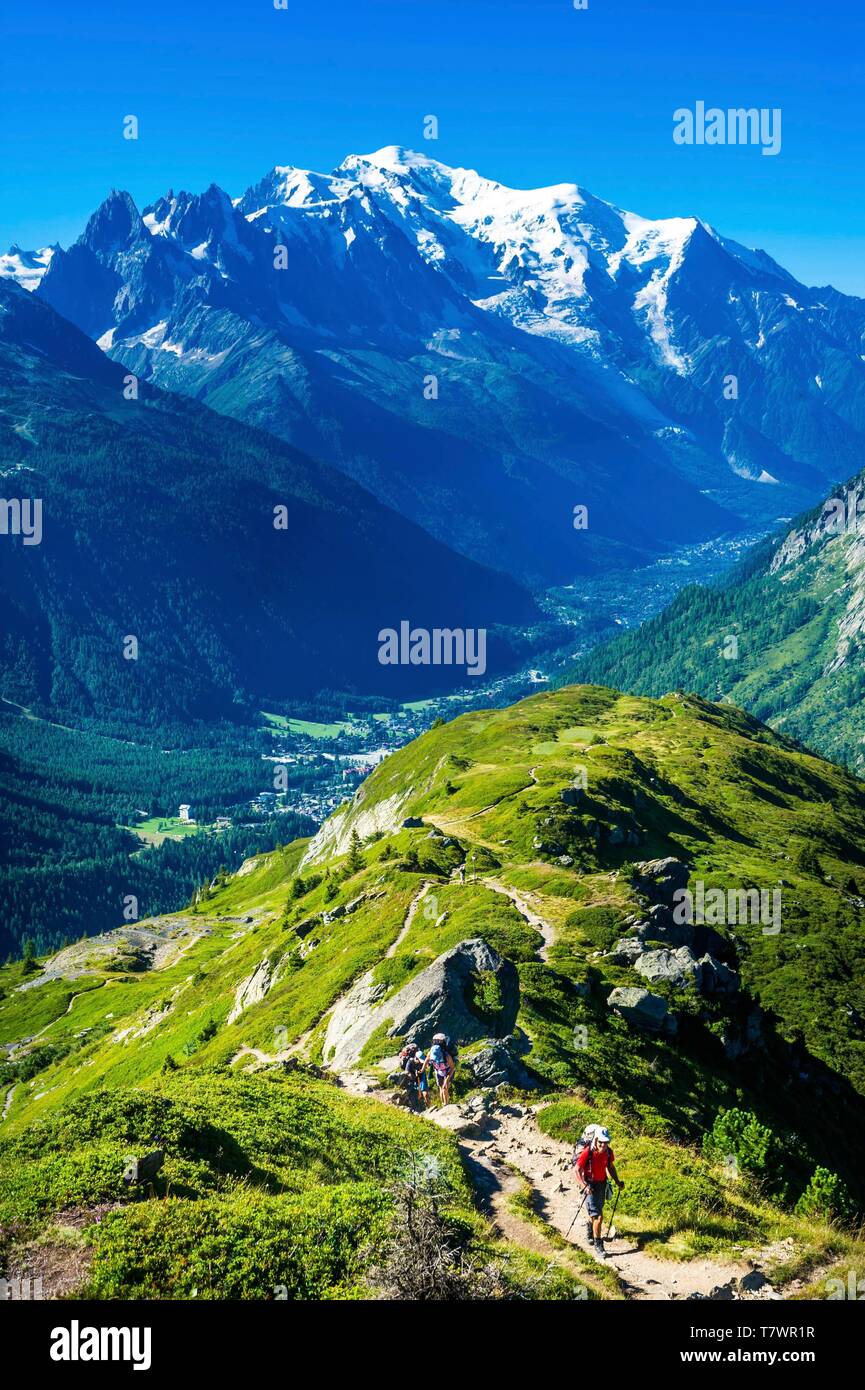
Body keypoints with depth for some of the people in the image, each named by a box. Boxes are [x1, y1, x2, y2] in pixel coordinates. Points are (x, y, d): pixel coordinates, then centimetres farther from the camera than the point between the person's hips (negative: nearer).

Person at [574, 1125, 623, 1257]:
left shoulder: (608, 1152, -8)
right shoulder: (587, 1153, -25)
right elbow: (577, 1171, -19)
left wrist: (617, 1181, 0)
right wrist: (584, 1186, -31)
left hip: (602, 1184, 6)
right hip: (590, 1186, -5)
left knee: (595, 1212, 23)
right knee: (598, 1216, -12)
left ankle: (591, 1232, 51)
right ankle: (597, 1245, 0)